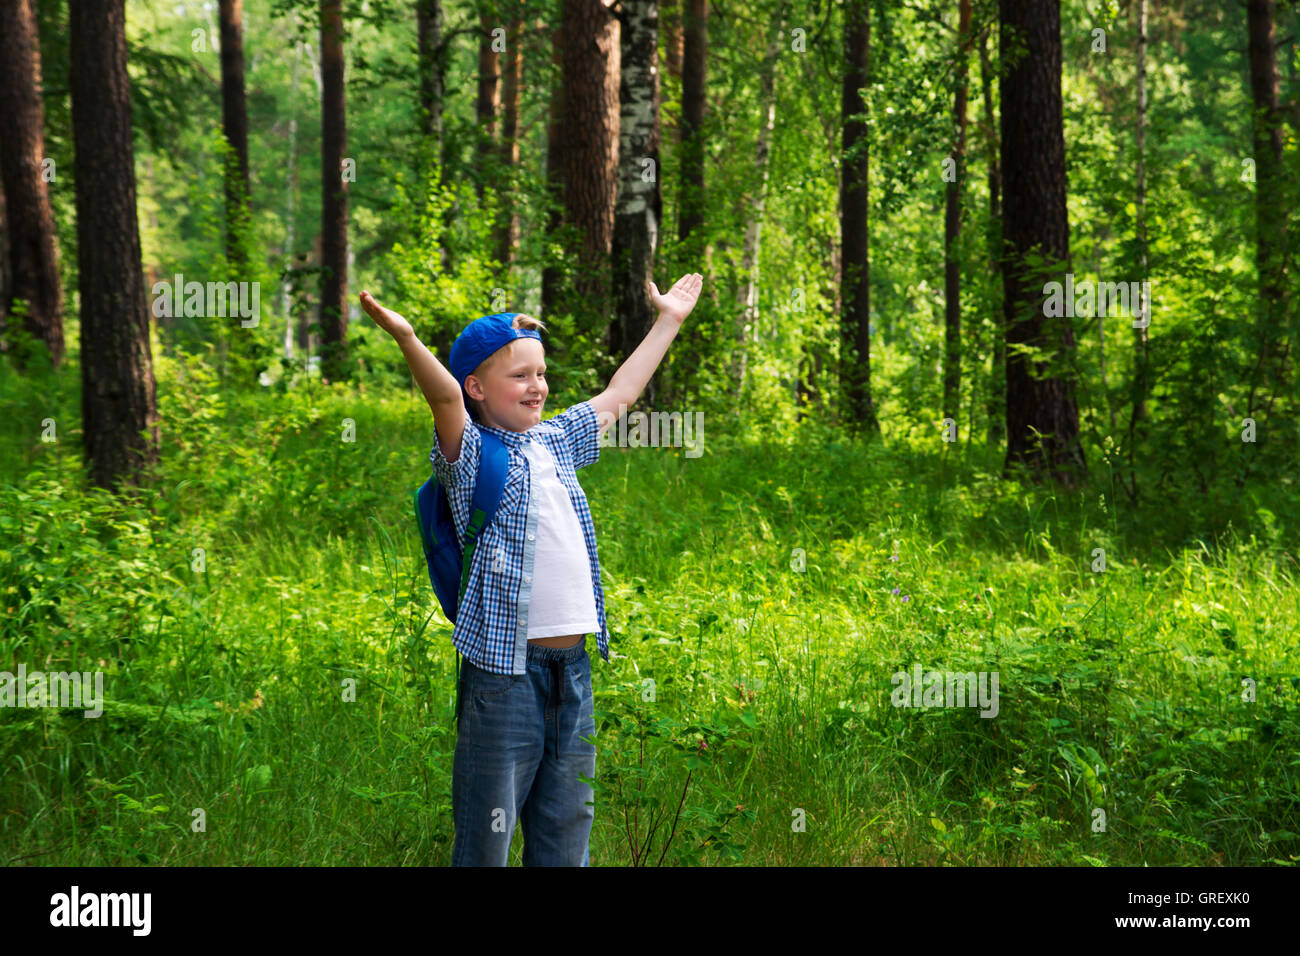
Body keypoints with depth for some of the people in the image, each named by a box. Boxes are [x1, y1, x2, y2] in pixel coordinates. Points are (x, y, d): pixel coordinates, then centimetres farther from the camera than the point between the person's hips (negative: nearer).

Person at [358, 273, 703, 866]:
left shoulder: (555, 440, 17)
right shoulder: (472, 453, -3)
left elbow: (619, 395, 31)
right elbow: (445, 396, -23)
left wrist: (668, 320, 39)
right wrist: (408, 340, -42)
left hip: (573, 668, 7)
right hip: (506, 672, -7)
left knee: (566, 841, 12)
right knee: (486, 843, -5)